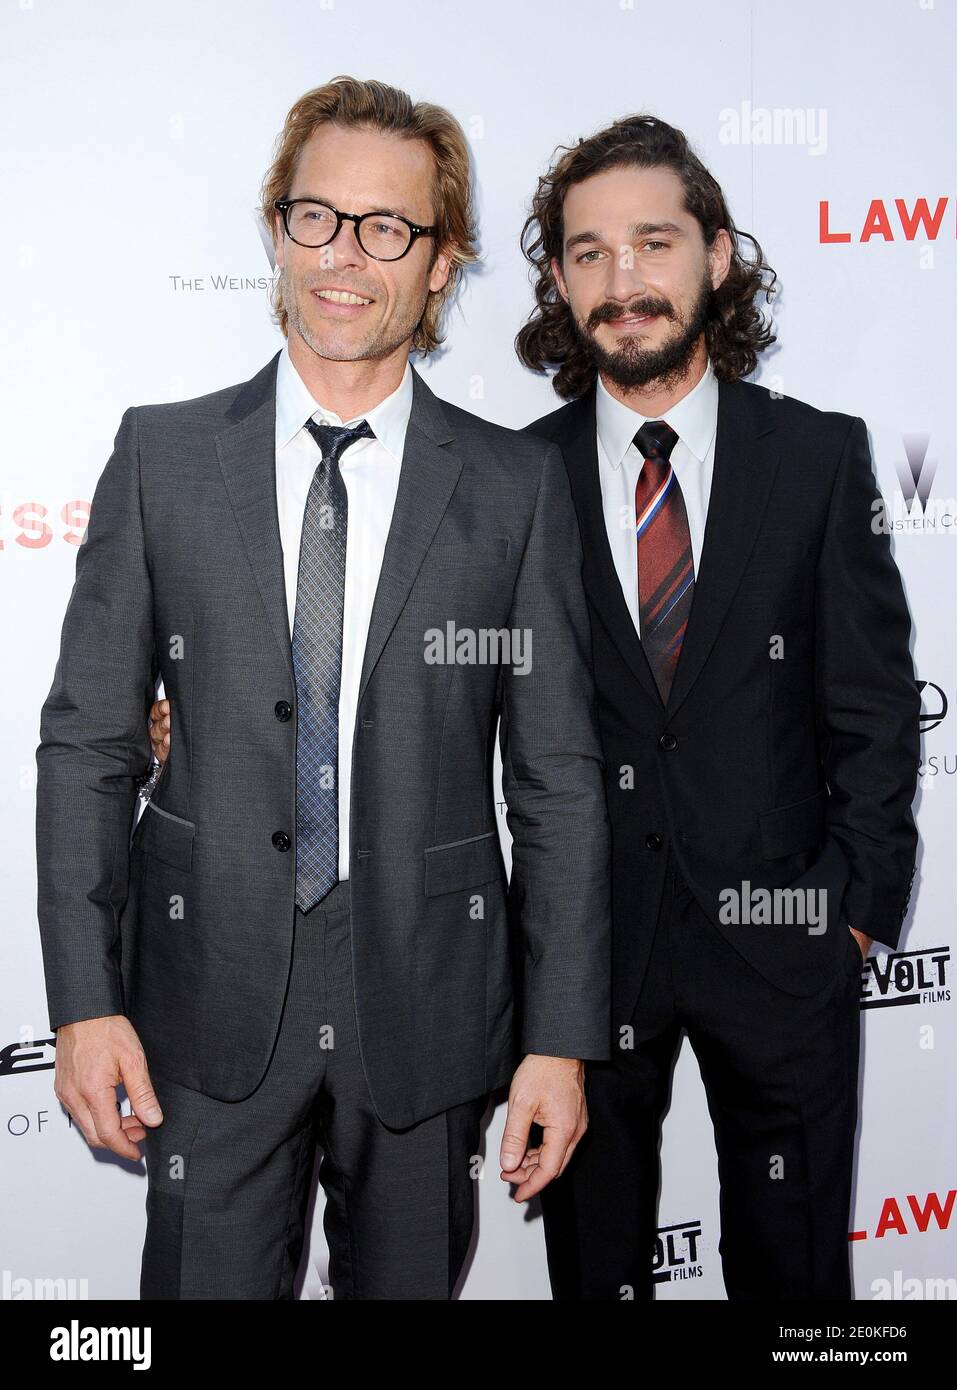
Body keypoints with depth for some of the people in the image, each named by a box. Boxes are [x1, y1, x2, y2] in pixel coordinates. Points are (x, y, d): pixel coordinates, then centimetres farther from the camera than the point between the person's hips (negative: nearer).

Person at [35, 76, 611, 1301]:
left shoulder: (518, 485, -1)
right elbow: (87, 743, 1)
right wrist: (84, 1000, -4)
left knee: (410, 1284, 16)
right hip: (213, 1002, 0)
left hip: (426, 1002, 1)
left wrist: (561, 1039, -3)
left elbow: (558, 778, -1)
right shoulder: (161, 455, 0)